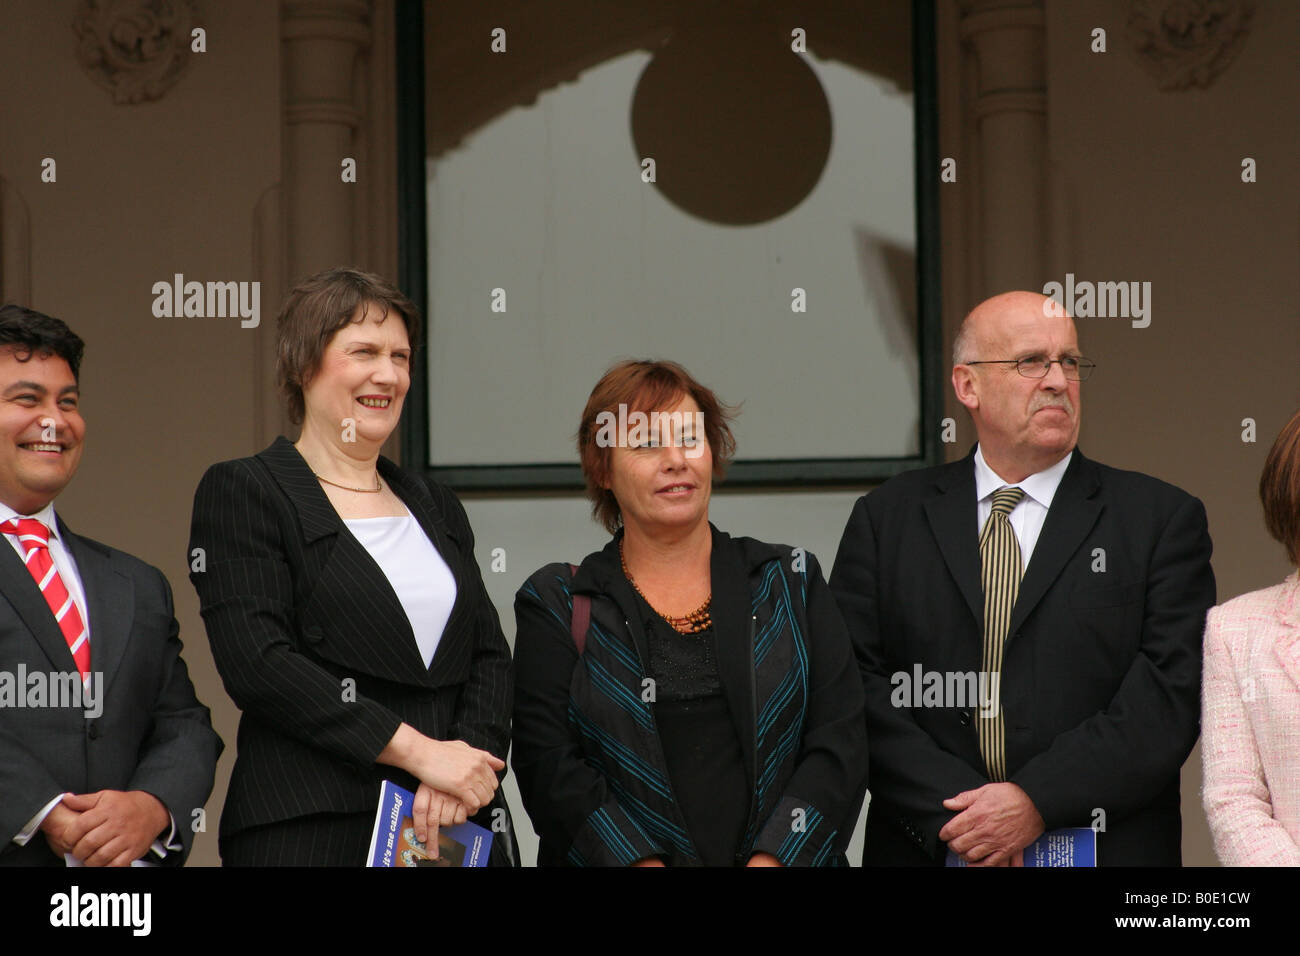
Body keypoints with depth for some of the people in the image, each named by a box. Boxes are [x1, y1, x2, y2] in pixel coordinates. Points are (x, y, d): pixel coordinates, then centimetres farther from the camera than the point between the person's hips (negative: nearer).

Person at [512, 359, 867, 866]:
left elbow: (840, 742, 5)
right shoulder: (556, 606, 10)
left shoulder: (791, 583, 13)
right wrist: (643, 862, -13)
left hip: (778, 858, 1)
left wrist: (773, 859, -9)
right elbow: (548, 766, 0)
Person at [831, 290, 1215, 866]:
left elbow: (1170, 694, -9)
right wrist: (954, 812, -16)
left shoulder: (1164, 520, 1)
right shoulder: (886, 519, 5)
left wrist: (1038, 801, -18)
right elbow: (855, 688, -4)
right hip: (928, 848, 1)